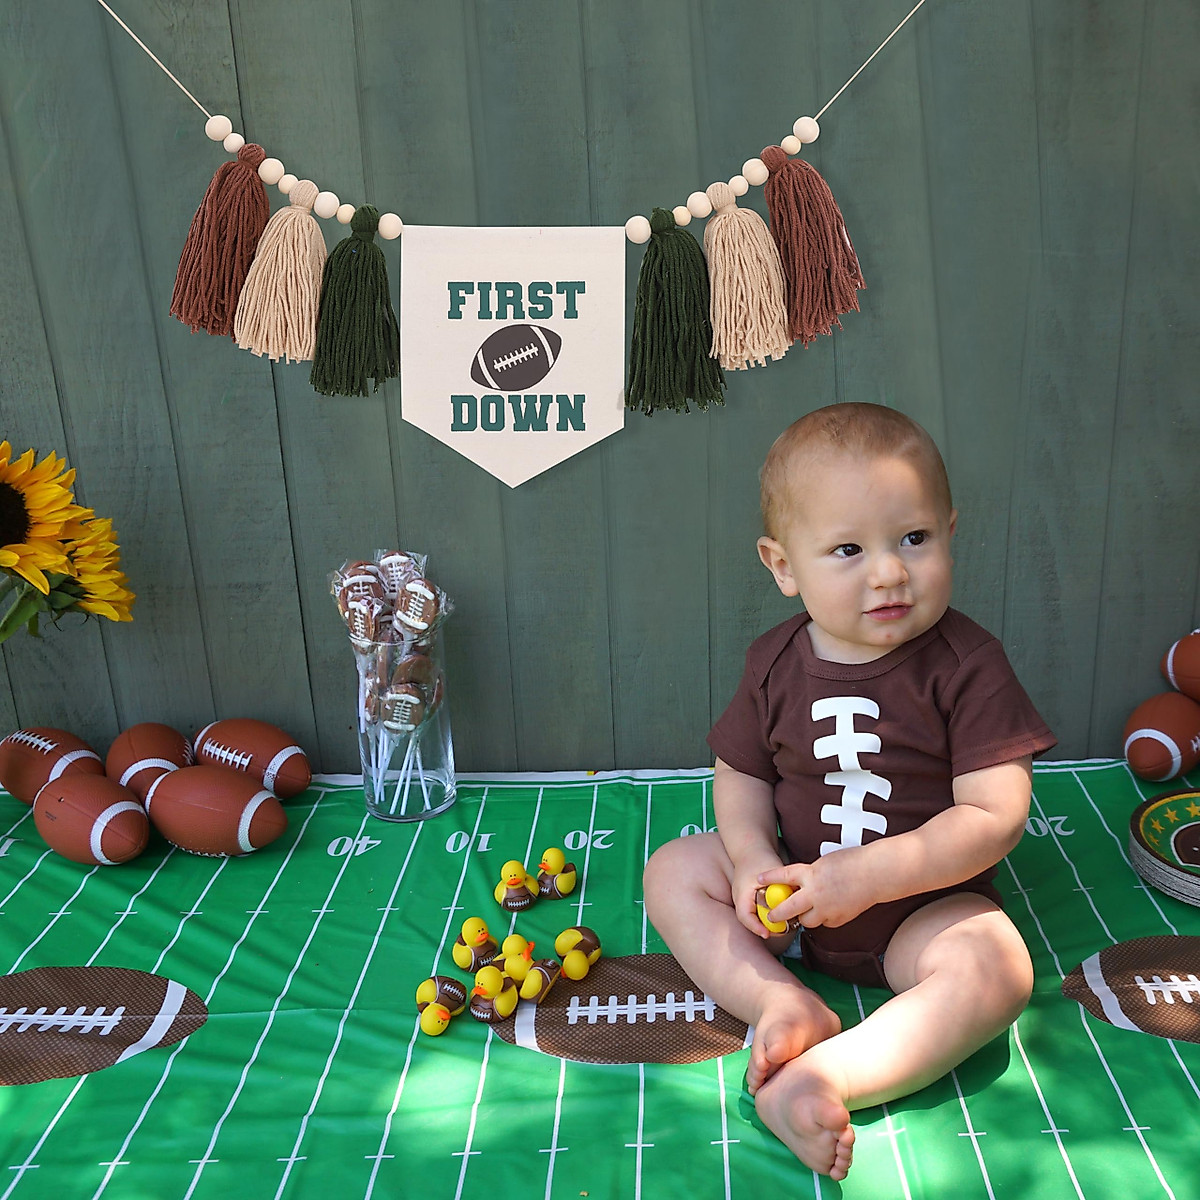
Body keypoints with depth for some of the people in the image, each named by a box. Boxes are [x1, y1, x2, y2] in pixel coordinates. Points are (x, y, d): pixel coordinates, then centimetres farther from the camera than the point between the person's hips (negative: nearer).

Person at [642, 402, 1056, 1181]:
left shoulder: (967, 666, -18)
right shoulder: (778, 664, -6)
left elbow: (995, 816, -21)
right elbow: (741, 775, 5)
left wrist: (871, 875, -28)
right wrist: (754, 861, -15)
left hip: (923, 904, -4)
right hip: (792, 896, 4)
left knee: (996, 969, -31)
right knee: (674, 870, -7)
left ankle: (815, 1078, -35)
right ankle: (785, 1006, -21)